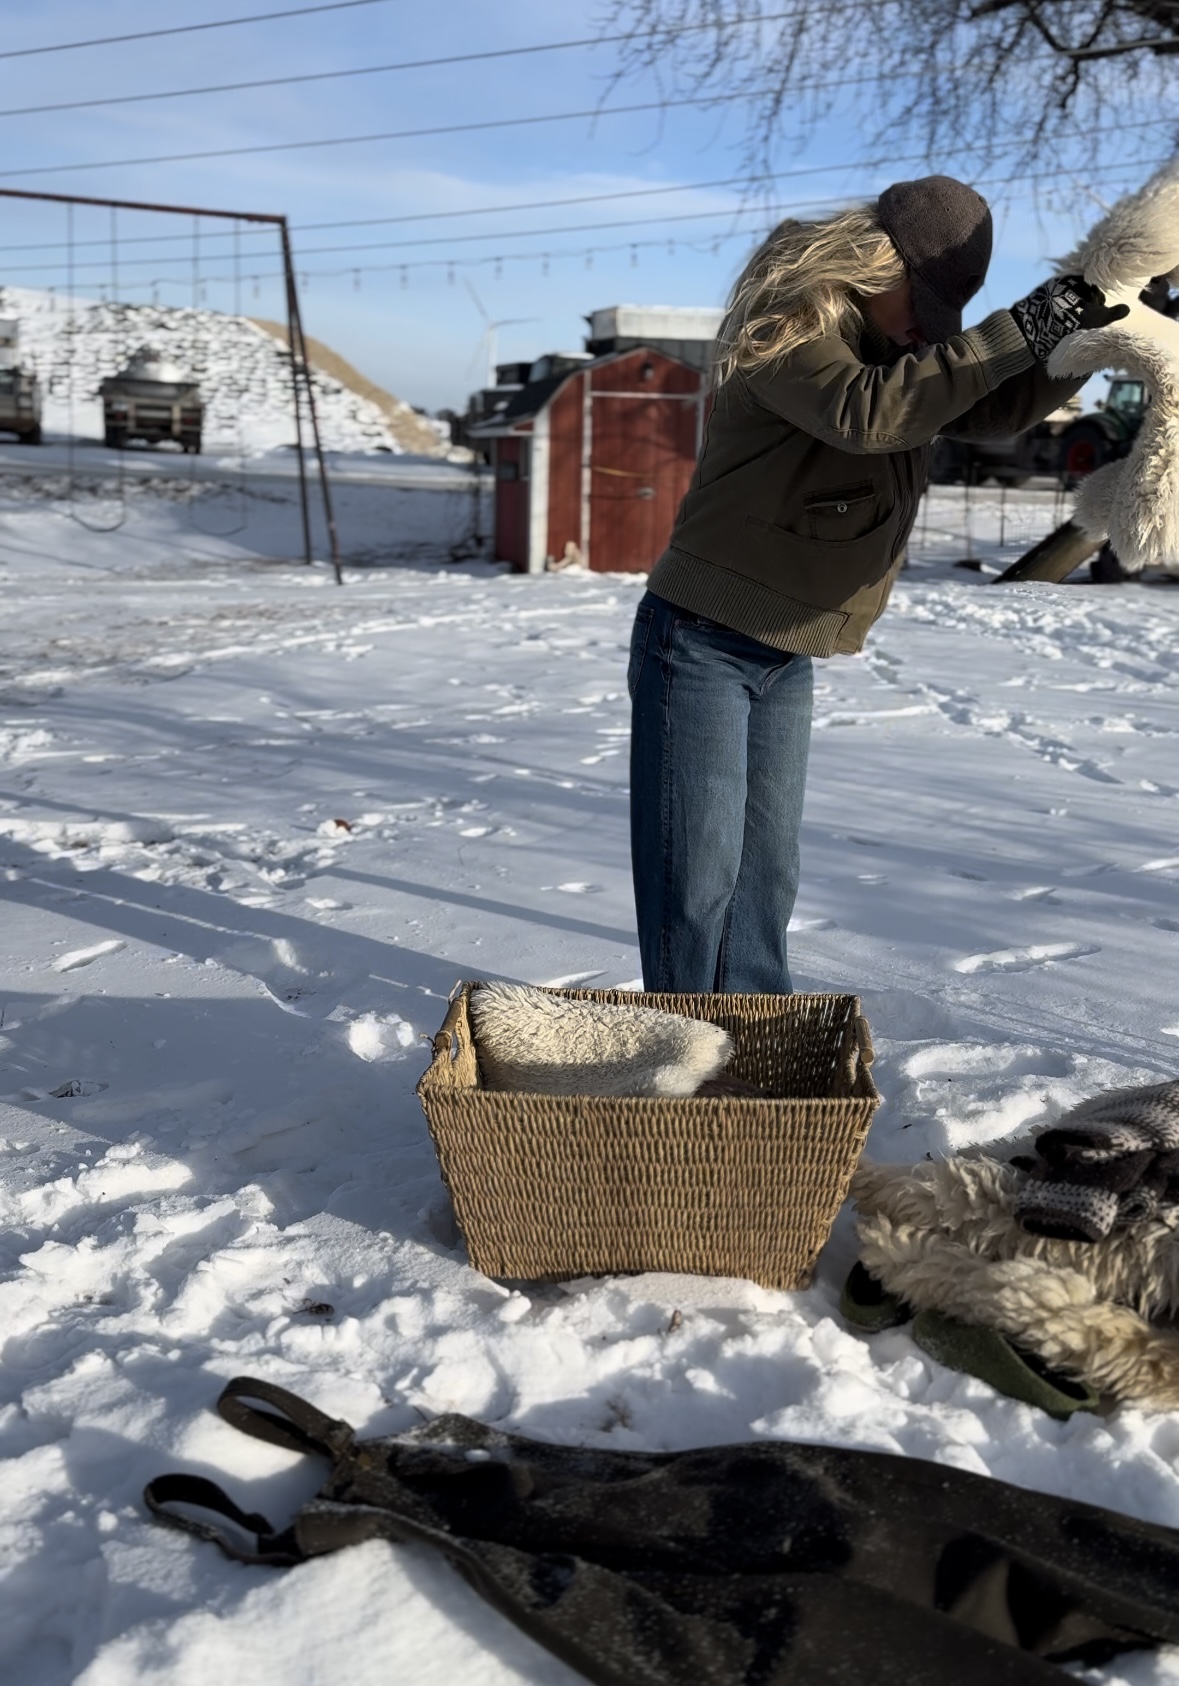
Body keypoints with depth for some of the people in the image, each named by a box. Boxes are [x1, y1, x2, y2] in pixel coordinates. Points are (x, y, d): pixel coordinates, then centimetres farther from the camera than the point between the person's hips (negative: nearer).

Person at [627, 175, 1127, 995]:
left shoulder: (899, 344, 9)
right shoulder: (792, 328, -16)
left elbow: (993, 409, 5)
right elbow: (862, 413, -34)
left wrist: (1079, 339, -11)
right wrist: (1016, 335, -33)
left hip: (785, 659, 8)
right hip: (700, 644, -8)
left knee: (767, 871, 13)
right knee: (697, 874, -6)